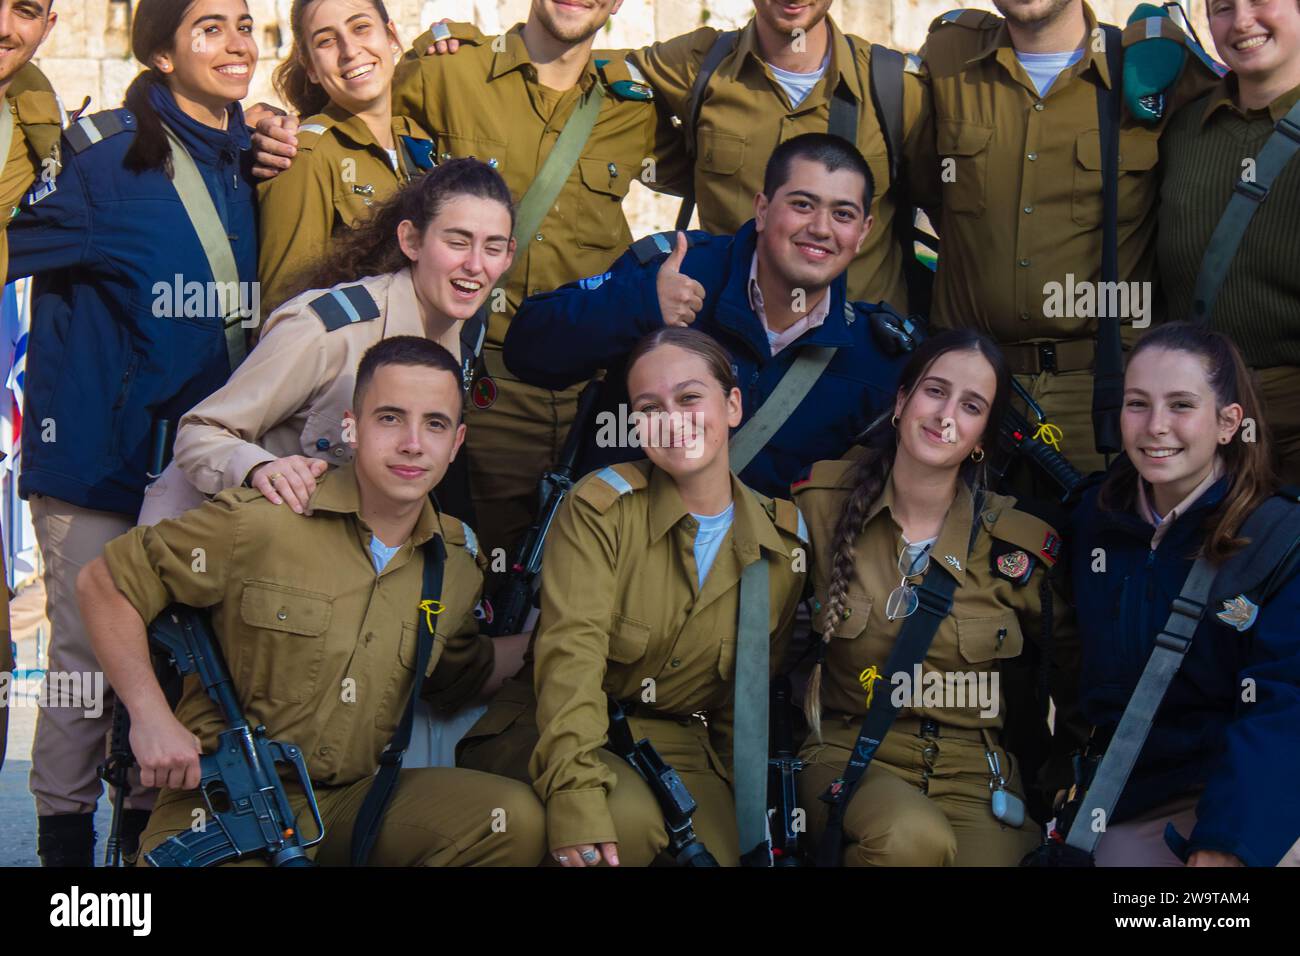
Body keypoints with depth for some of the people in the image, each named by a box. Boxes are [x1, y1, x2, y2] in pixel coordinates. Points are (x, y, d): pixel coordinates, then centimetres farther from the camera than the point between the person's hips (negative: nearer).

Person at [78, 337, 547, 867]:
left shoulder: (458, 563, 6)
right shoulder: (261, 521, -11)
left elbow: (464, 679, 25)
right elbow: (104, 582, -3)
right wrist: (151, 718, -9)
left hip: (353, 800, 5)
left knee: (514, 818, -18)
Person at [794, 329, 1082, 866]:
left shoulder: (1020, 544, 0)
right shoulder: (823, 503, -1)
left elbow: (1072, 675, 16)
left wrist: (1067, 778, 16)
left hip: (974, 770, 1)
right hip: (848, 755, 0)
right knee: (911, 839, -34)